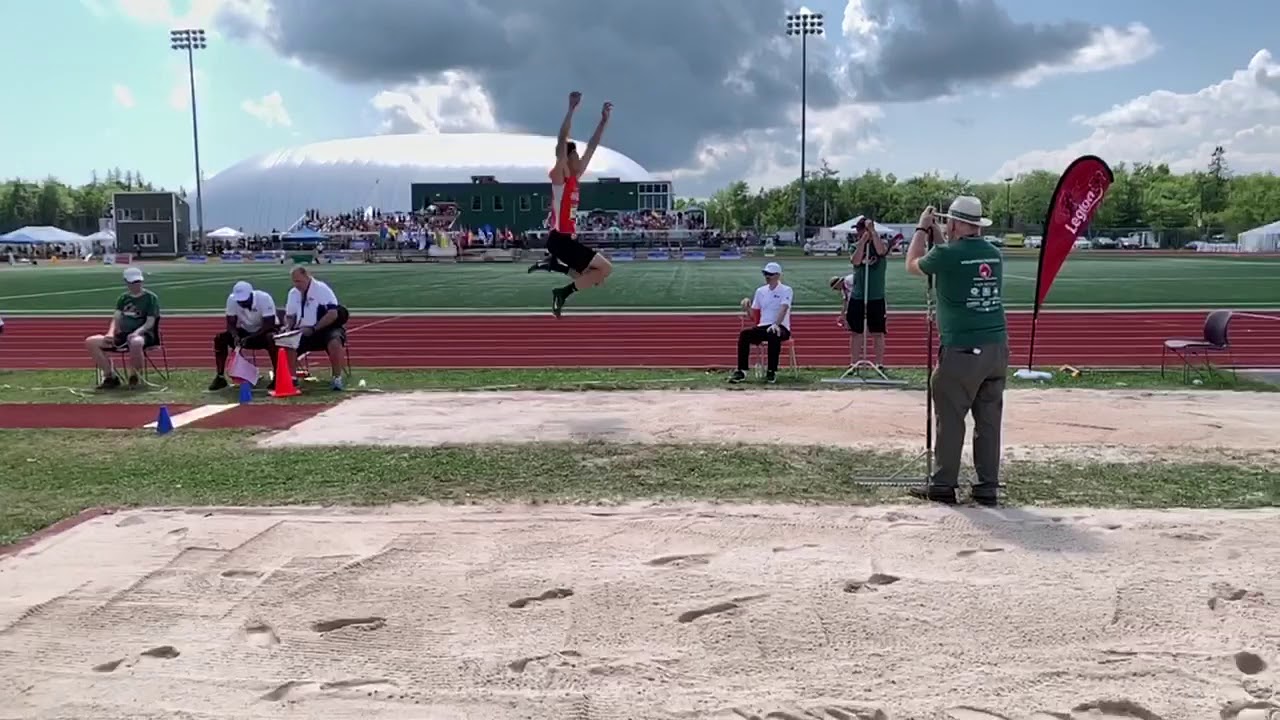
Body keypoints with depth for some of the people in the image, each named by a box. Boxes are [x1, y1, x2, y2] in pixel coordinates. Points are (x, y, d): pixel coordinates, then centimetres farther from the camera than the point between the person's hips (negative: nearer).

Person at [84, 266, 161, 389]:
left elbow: (150, 322, -9)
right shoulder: (123, 298, 14)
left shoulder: (151, 297, -2)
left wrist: (136, 332, -26)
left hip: (142, 334, -6)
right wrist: (110, 334, -11)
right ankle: (110, 376, -5)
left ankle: (133, 376, -19)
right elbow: (116, 318, 9)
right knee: (90, 342, -11)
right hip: (122, 335, 6)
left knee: (135, 343, -44)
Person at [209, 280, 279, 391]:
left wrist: (249, 338, -37)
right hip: (244, 331, 4)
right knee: (220, 338, -18)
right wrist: (235, 336, -33)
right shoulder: (231, 299, -16)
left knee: (272, 339, -37)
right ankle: (220, 377, -9)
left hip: (262, 332, -4)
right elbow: (231, 323, -11)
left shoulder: (264, 298, -27)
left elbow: (269, 325, -29)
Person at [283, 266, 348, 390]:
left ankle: (337, 378, -20)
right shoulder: (293, 293, 7)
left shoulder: (322, 289, -13)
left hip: (326, 328, -5)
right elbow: (289, 316, 17)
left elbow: (333, 314, -22)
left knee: (334, 343, -35)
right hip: (304, 332, 5)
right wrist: (288, 327, -6)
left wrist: (313, 329, -26)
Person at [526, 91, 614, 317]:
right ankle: (563, 293, -7)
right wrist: (571, 109, -25)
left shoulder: (575, 177, 14)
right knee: (605, 268, -9)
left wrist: (604, 121, 18)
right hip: (560, 239, -9)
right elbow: (561, 142, -21)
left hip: (568, 239, 9)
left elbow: (592, 147, 20)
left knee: (588, 276, 13)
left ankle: (551, 265, 10)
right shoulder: (559, 176, -8)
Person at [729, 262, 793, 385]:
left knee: (774, 335, -39)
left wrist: (775, 324, -35)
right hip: (762, 327, 4)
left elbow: (783, 309, -18)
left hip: (781, 327, -4)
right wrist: (747, 306, -4)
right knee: (744, 334, -24)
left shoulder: (786, 290, 1)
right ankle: (741, 371, -26)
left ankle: (772, 371, -29)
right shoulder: (760, 291, 16)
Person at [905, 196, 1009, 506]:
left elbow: (912, 265, 12)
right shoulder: (994, 254, 9)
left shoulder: (947, 255, -9)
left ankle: (943, 485, 10)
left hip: (961, 351, -6)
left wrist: (923, 229, 23)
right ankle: (988, 487, 13)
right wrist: (940, 236, 35)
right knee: (989, 421, 8)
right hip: (996, 347, 6)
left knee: (950, 419, 3)